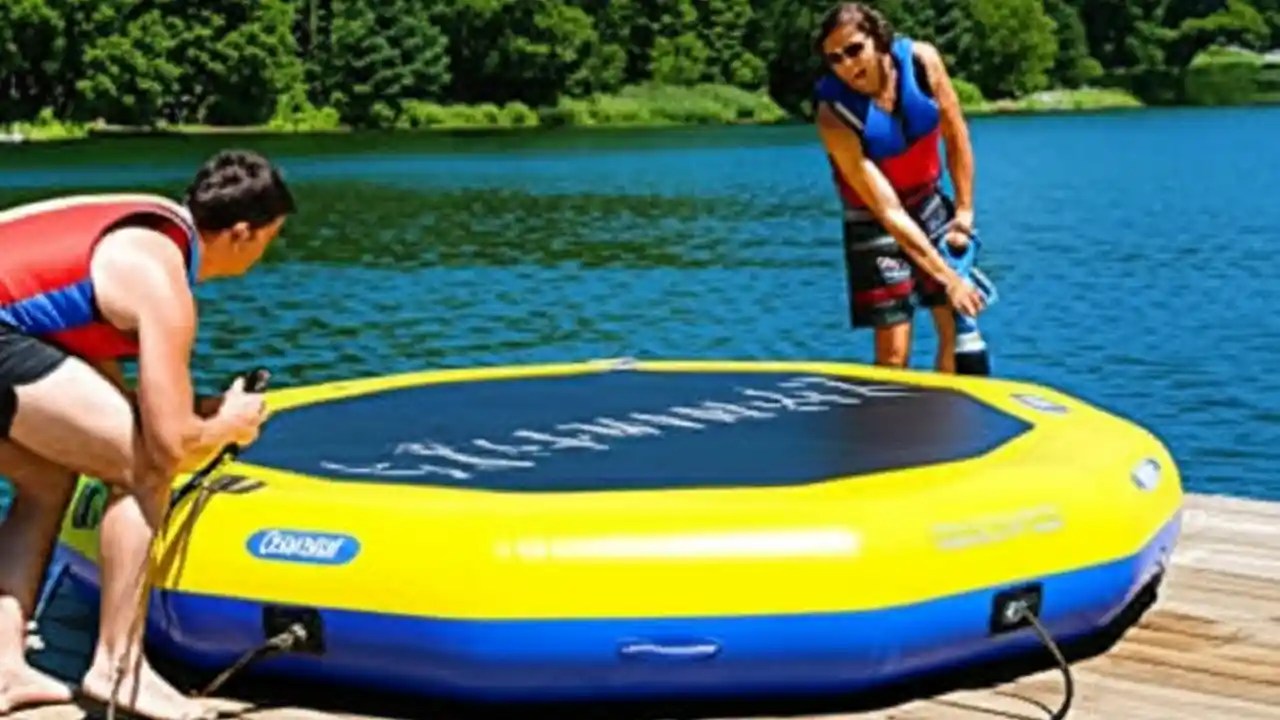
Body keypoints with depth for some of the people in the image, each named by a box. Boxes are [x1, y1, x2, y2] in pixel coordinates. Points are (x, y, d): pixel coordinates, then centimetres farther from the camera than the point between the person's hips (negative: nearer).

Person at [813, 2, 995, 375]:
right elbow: (888, 211, -29)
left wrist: (964, 211, -3)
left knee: (961, 327, 1)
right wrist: (945, 276, -30)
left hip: (930, 204, 4)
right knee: (893, 354, -8)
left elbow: (956, 136, -4)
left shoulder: (921, 60, -20)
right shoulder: (835, 116, -29)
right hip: (875, 220, -4)